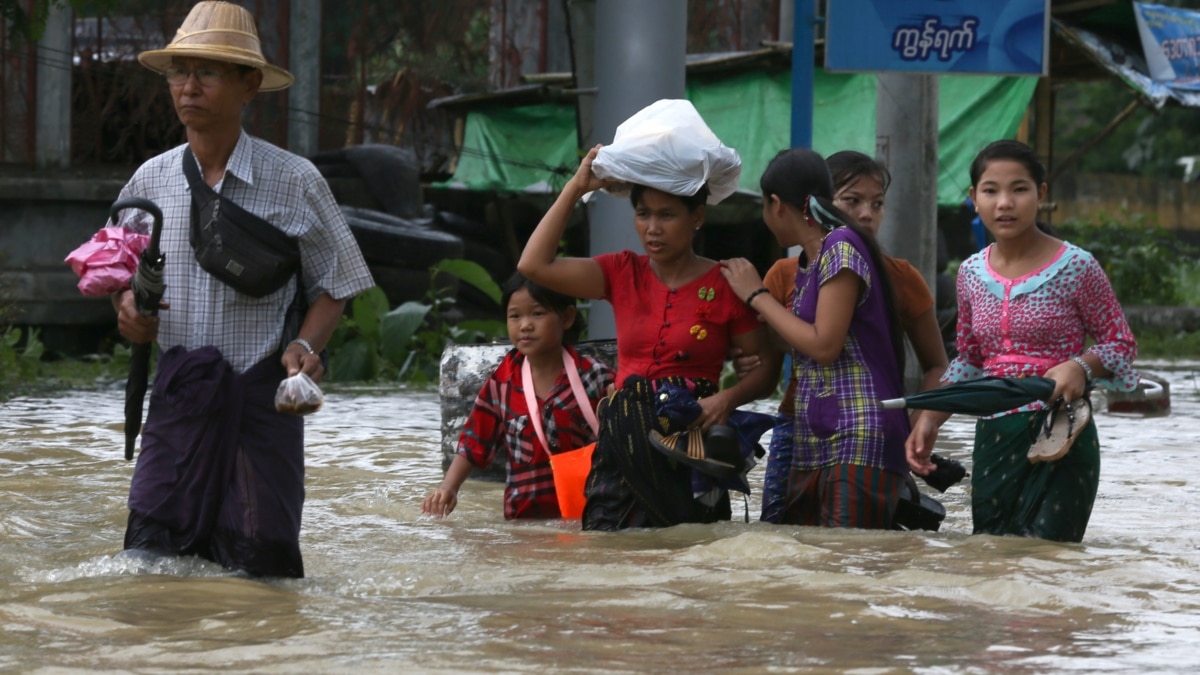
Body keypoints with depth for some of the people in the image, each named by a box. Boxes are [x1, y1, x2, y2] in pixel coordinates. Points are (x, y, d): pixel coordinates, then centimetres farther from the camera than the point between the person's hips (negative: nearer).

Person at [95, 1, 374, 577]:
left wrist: (305, 346, -13)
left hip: (261, 396, -2)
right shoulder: (151, 180, 6)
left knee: (260, 564, -3)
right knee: (151, 553, -7)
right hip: (177, 395, 2)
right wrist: (126, 304, -2)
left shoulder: (295, 182, -2)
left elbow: (333, 286, 5)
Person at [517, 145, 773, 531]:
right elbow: (534, 265, 0)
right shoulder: (623, 274, 9)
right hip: (625, 440, 3)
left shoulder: (725, 285, -1)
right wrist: (576, 188, 1)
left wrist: (727, 398, -18)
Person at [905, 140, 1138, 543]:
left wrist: (1081, 367, -20)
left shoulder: (1076, 268, -7)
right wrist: (929, 420, 6)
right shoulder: (972, 275, 7)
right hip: (993, 437, 5)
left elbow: (1121, 345, 0)